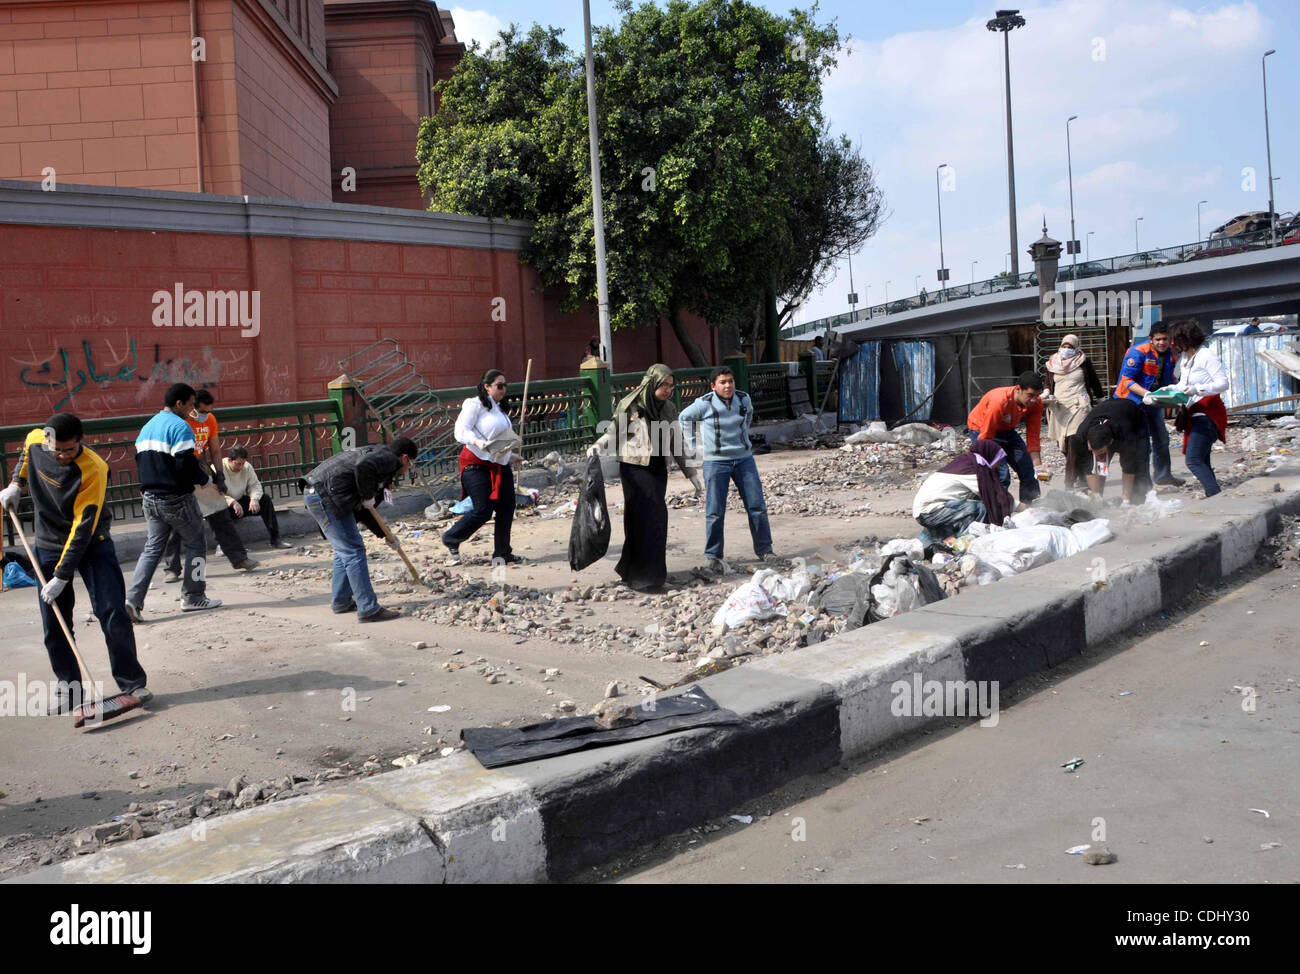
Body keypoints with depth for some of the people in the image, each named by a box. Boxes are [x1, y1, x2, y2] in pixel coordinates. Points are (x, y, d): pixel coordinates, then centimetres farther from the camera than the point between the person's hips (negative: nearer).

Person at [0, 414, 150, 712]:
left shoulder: (93, 469, -26)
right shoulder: (35, 441, -10)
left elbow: (83, 528, -26)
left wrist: (61, 576, -25)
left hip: (92, 544, -4)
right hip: (49, 545, 4)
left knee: (113, 614, -9)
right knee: (54, 625, 3)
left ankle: (132, 682, 2)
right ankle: (68, 689, 15)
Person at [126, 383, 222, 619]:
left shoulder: (147, 427, 13)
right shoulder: (180, 426, -14)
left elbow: (140, 461, 16)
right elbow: (187, 465, -22)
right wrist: (205, 479, -5)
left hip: (150, 499, 8)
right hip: (177, 499, -8)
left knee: (152, 548, 10)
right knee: (195, 545, 7)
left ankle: (133, 598, -2)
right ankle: (192, 597, 12)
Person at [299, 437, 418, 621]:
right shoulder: (389, 458, -1)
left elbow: (362, 510, 31)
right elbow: (363, 467, -26)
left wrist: (385, 535, 31)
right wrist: (368, 496, -11)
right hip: (326, 496, -11)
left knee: (344, 550, 21)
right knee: (353, 552, -8)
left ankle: (341, 601, 30)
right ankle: (369, 609, -7)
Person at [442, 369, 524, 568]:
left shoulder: (498, 408, 19)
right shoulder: (475, 405, -7)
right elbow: (461, 431, -17)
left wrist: (511, 456, 31)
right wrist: (478, 442, -33)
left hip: (500, 465, 9)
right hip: (477, 463, -9)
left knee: (506, 508, 3)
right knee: (483, 510, -12)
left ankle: (502, 553, 13)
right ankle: (451, 540, 10)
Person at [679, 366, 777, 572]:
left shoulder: (744, 399, 0)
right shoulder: (704, 404, -10)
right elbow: (685, 417, 8)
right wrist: (694, 444, 6)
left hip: (744, 459, 4)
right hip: (716, 462, -3)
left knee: (757, 506, 5)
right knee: (715, 512, -1)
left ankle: (764, 549, 18)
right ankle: (714, 556, 9)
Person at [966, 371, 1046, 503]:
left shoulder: (1036, 402, -20)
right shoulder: (998, 402, -38)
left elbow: (1033, 437, -15)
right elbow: (985, 439, -29)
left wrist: (1037, 466, -22)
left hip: (1007, 431, 7)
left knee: (1029, 472, 4)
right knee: (1001, 476, -21)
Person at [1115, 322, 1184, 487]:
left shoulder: (1170, 355, 4)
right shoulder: (1138, 352, -19)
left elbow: (1169, 380, 14)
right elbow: (1127, 380, -22)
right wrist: (1146, 394, -35)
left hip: (1154, 402, 8)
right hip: (1133, 401, -8)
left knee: (1162, 439, 16)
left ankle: (1163, 475, 32)